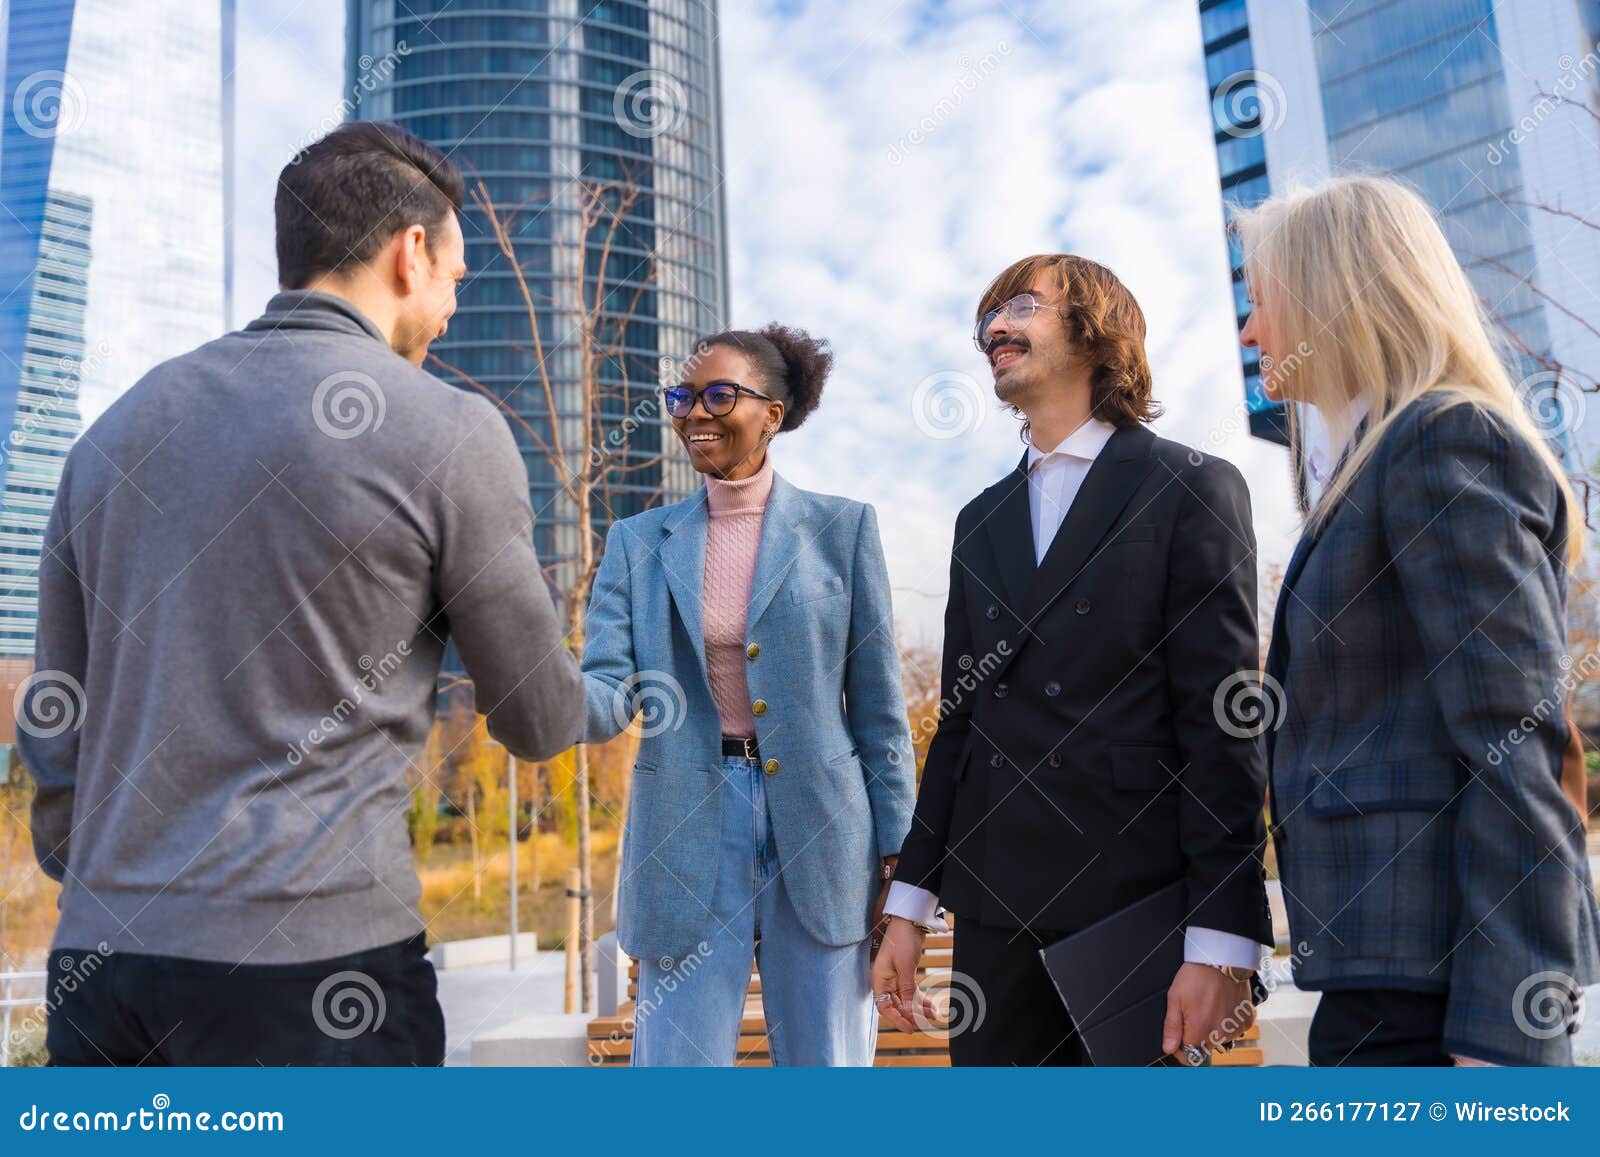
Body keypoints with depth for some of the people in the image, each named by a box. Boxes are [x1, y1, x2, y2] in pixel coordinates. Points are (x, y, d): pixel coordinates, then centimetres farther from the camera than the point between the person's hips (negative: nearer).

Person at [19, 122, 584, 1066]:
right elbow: (540, 723, 1)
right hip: (314, 959, -5)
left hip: (100, 953, 6)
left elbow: (54, 729, 13)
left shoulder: (118, 429, 10)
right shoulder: (447, 430, -7)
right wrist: (596, 695, 23)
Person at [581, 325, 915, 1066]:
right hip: (686, 841, 1)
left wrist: (895, 851, 0)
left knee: (826, 1057, 10)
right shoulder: (639, 541, 7)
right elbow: (608, 693, -4)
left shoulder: (840, 528, 2)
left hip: (818, 833, -1)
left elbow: (879, 705, 2)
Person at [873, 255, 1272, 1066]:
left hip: (1138, 901, -5)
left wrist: (1220, 943, -14)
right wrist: (910, 905, 10)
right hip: (997, 906, 5)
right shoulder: (980, 521, 15)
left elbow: (1223, 724, -8)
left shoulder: (1191, 489, -1)